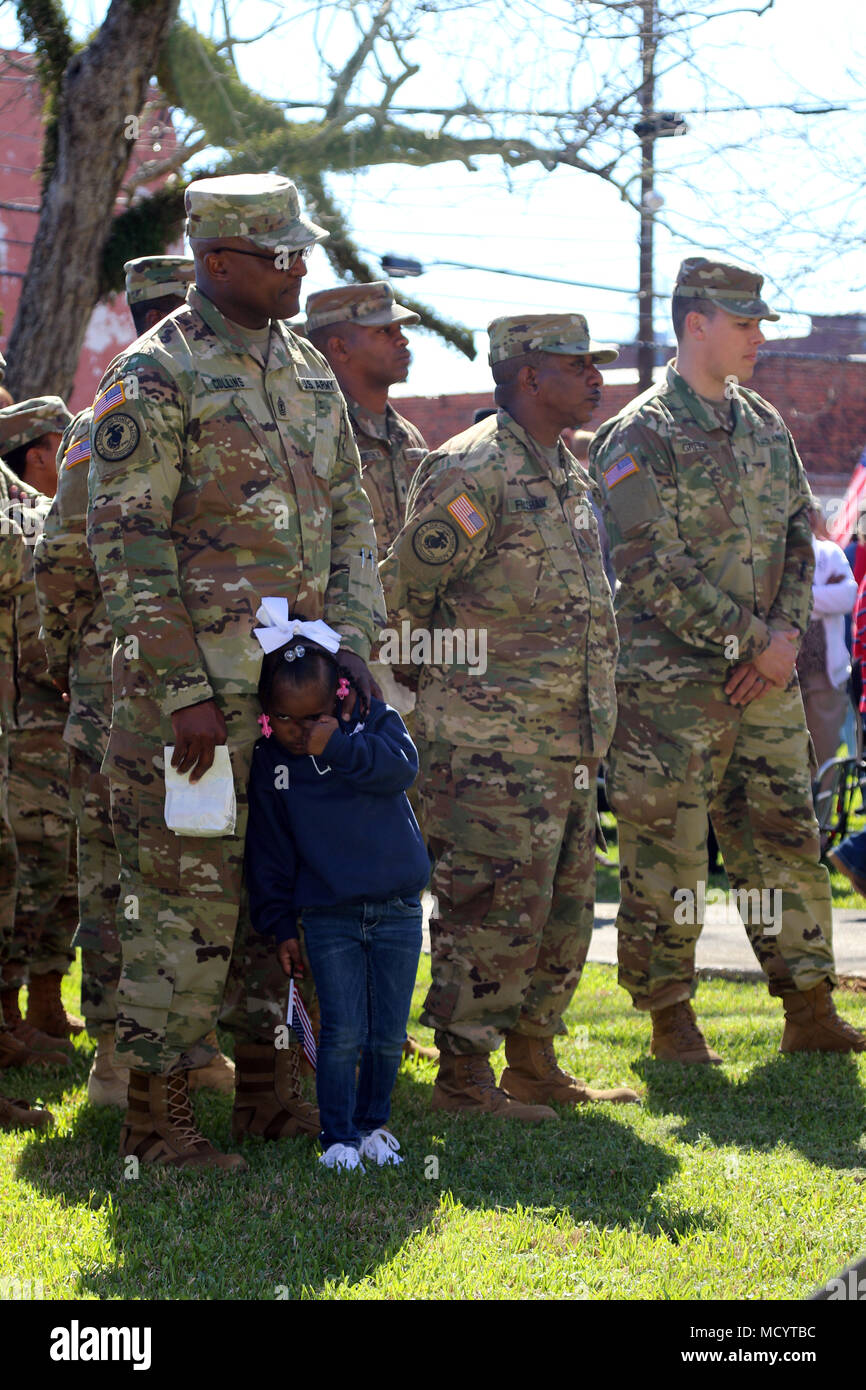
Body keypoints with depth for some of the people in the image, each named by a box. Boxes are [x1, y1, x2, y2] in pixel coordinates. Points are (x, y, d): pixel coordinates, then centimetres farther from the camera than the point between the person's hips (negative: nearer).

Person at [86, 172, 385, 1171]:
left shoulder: (306, 371, 15)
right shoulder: (155, 377, -9)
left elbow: (350, 516, 20)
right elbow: (126, 547, -13)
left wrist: (351, 637, 6)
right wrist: (185, 692, -17)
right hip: (196, 690, -7)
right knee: (186, 898, -5)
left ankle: (264, 1089, 22)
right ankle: (155, 1115, 1)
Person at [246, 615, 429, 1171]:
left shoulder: (376, 722, 0)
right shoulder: (270, 761, 0)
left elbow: (403, 765, -21)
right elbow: (270, 848, 5)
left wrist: (339, 747, -26)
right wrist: (279, 922, 5)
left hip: (397, 910, 1)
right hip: (328, 913, -1)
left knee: (388, 1035, 5)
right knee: (343, 1033, -7)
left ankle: (374, 1123, 23)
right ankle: (340, 1138, 4)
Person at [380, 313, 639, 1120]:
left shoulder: (567, 476, 16)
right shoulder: (472, 471, -14)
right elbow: (402, 590, -12)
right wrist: (431, 677, 0)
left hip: (567, 743, 9)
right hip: (491, 744, -9)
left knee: (564, 909, 12)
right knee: (496, 908, -6)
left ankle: (533, 1066, 22)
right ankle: (463, 1077, 1)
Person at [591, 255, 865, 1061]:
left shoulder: (764, 427, 14)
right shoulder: (641, 437, -9)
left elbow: (800, 536, 14)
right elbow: (653, 569, -15)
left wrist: (786, 633, -3)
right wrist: (750, 640, -15)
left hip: (765, 682, 7)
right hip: (671, 684, -6)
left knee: (784, 836, 8)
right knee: (665, 851, -1)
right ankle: (670, 1018, 8)